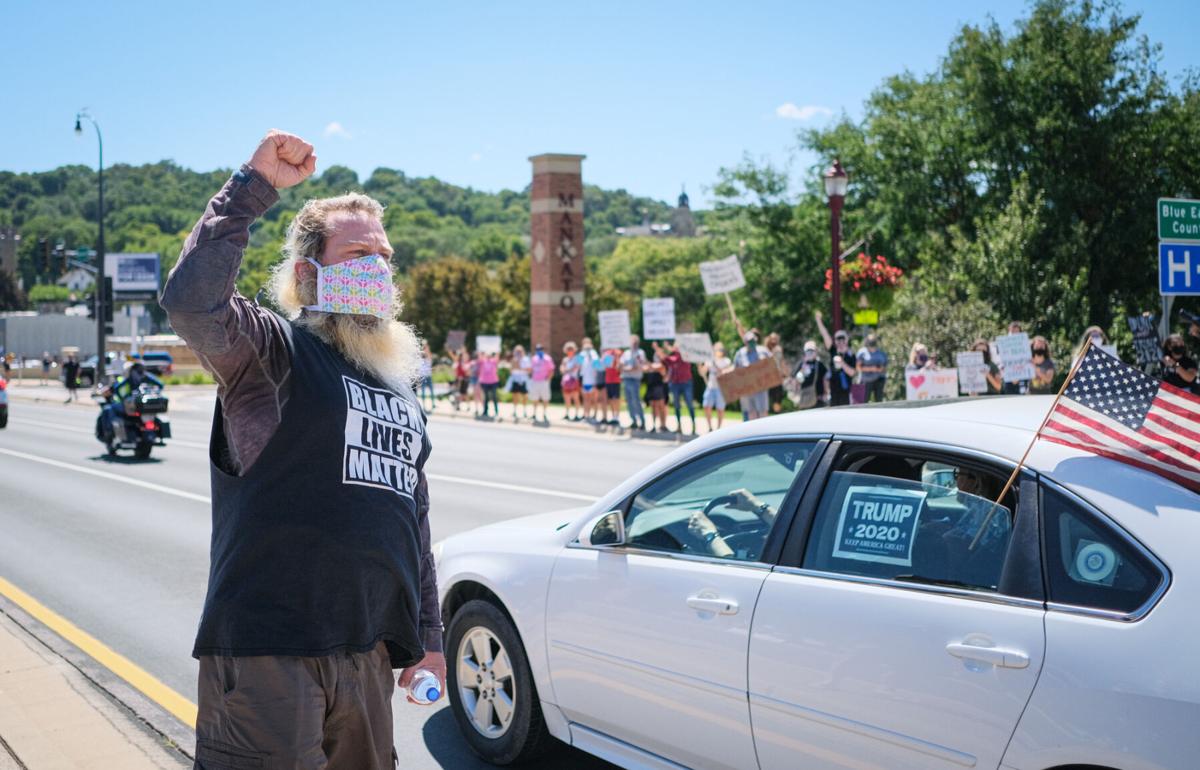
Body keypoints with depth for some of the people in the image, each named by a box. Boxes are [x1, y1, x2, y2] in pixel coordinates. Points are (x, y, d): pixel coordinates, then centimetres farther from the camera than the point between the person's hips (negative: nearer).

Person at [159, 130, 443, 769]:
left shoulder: (397, 377, 18)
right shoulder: (275, 350, -4)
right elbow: (190, 300, -26)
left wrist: (426, 632, 22)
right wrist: (254, 185, -21)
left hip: (368, 655, 7)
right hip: (266, 649, -7)